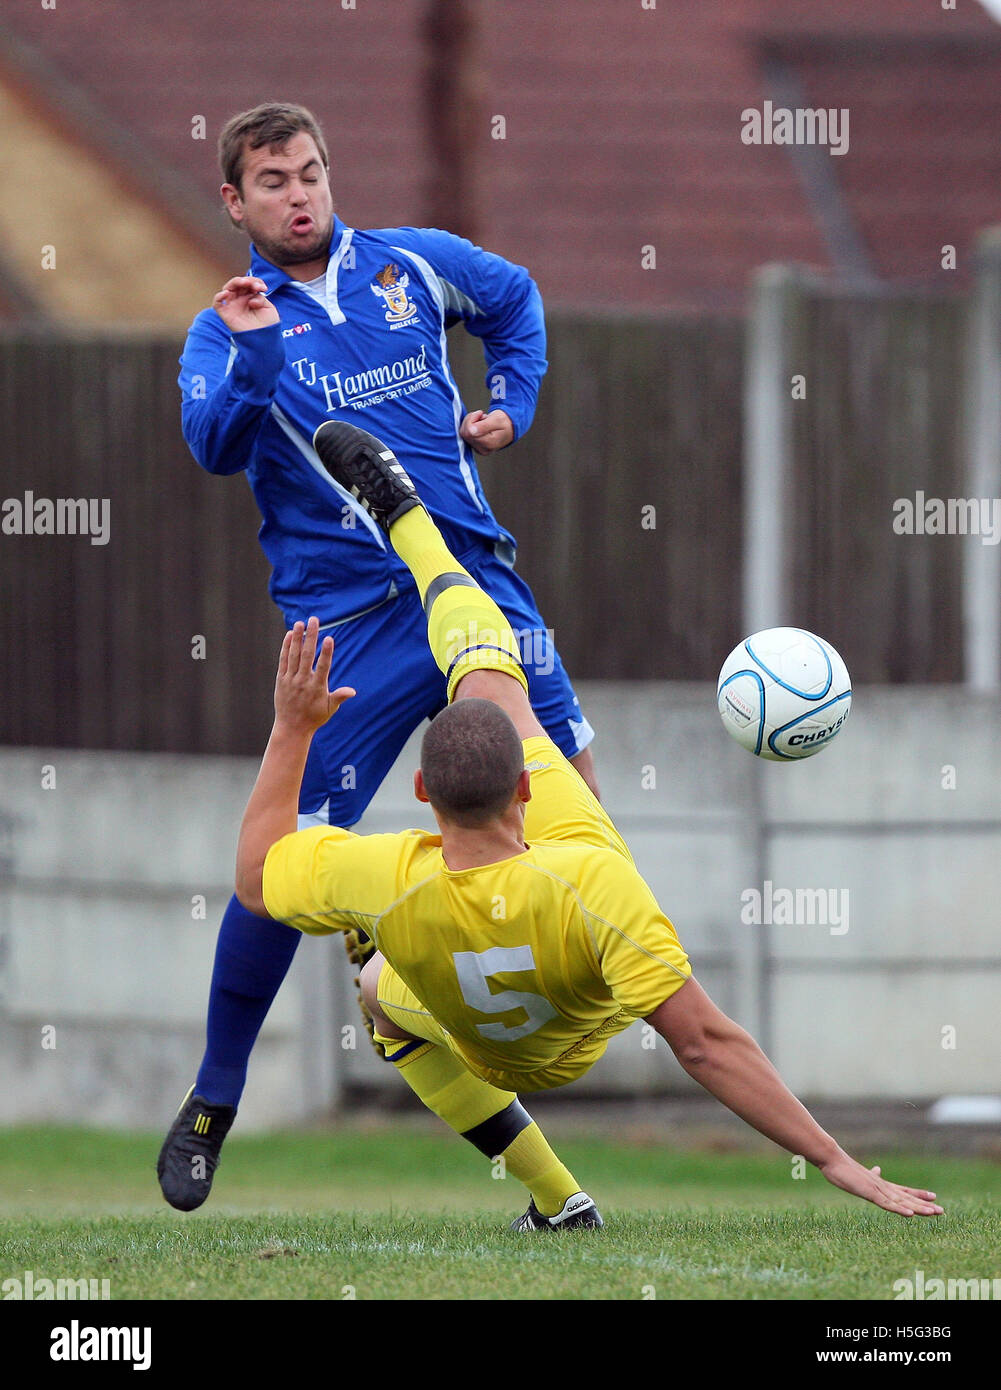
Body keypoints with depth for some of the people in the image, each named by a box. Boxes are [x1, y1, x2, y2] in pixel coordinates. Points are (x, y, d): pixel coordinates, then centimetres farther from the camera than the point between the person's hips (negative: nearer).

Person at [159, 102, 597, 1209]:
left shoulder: (413, 265, 10)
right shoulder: (228, 329, 3)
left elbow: (514, 297, 30)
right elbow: (217, 447, -15)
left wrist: (511, 403, 17)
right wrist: (257, 352, -30)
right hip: (347, 617, -3)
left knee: (571, 782, -8)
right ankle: (212, 1103, 4)